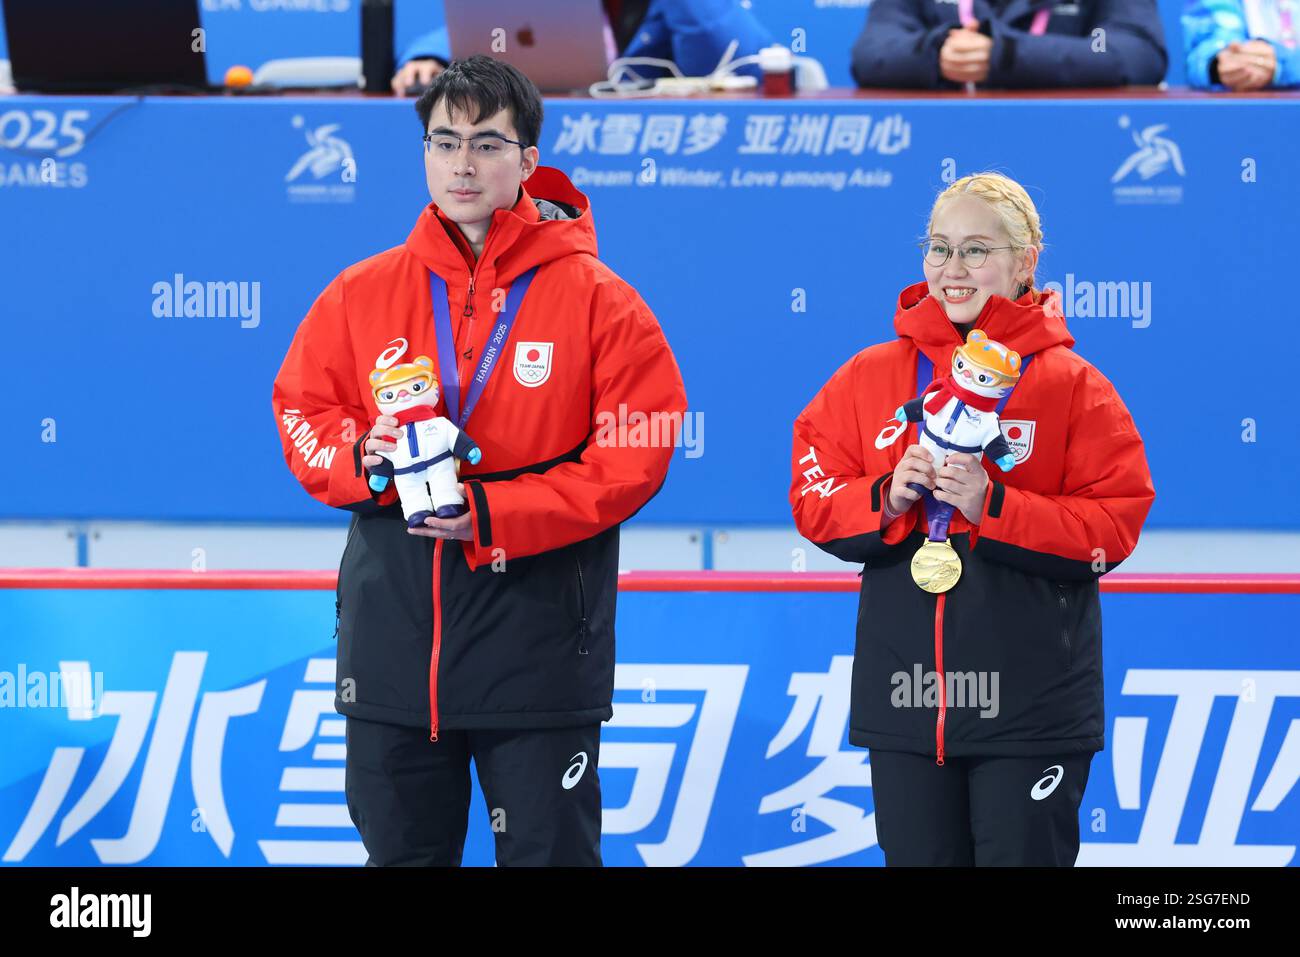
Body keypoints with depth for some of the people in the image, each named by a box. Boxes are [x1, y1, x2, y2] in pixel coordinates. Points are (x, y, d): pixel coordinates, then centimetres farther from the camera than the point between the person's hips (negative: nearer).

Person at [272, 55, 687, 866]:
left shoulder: (596, 299, -3)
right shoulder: (363, 294, 7)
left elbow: (635, 454, -8)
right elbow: (301, 412, 12)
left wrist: (496, 514, -17)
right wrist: (362, 458, -10)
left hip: (538, 638, -3)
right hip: (392, 629, 3)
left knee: (547, 851, 2)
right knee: (402, 852, 11)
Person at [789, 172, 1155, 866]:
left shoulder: (1071, 385, -2)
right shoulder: (869, 377, 8)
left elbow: (1114, 528, -8)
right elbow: (813, 502, 6)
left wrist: (992, 506, -18)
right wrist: (887, 500, -13)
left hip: (1029, 702, -3)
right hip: (903, 698, 3)